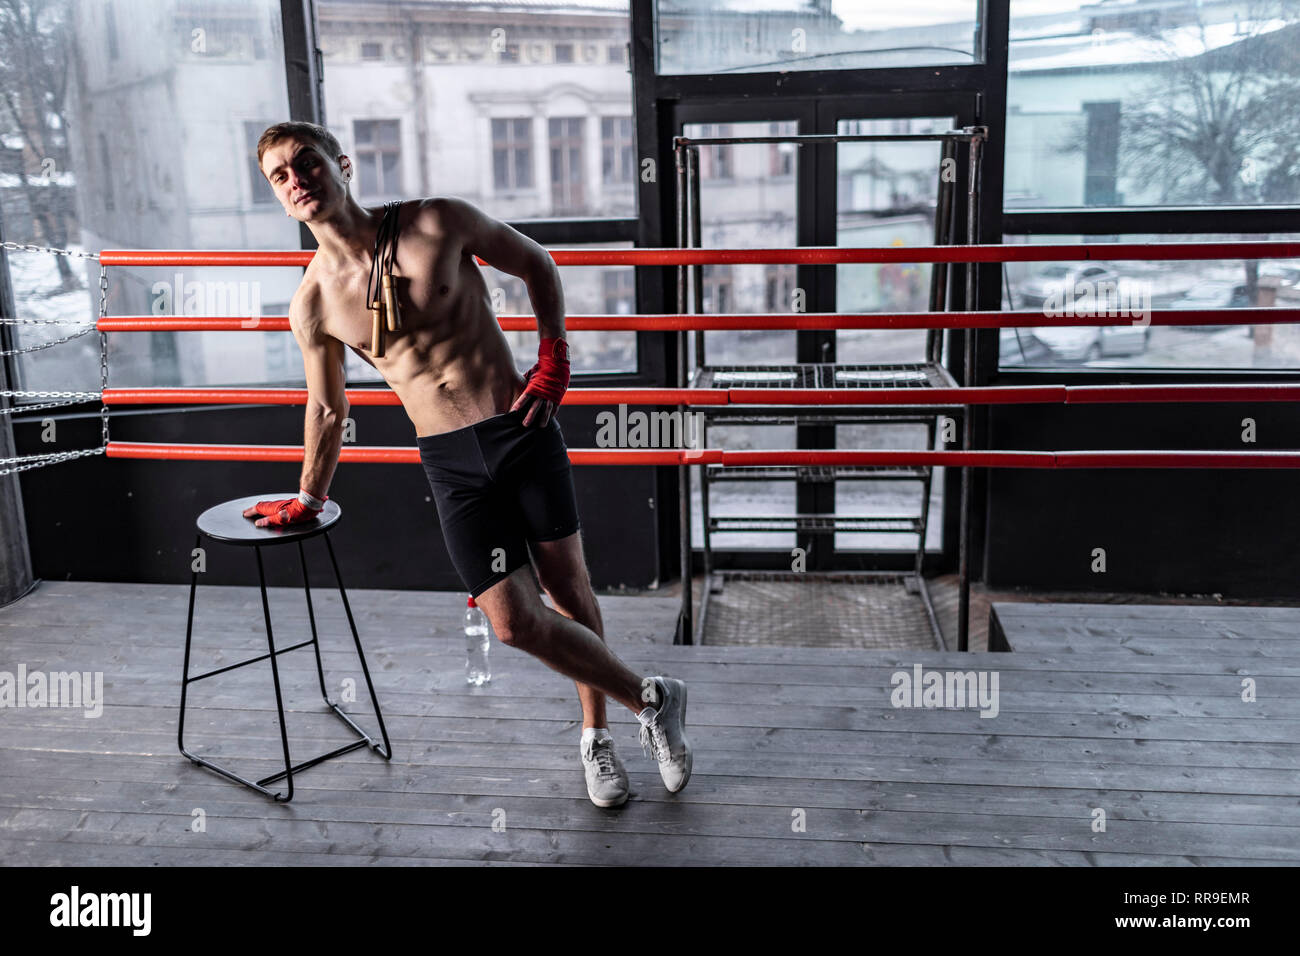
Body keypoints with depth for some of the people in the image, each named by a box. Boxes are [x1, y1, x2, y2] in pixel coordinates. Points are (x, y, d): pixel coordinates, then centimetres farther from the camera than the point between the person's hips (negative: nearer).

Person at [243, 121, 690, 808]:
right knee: (515, 622, -8)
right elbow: (327, 409, 14)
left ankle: (595, 733, 30)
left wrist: (554, 358, 0)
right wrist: (308, 500, 23)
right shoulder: (311, 305, 0)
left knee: (569, 589, 7)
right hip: (450, 464, 1)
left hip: (521, 431, -1)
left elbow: (537, 264, 8)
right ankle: (650, 699, 14)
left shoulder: (439, 223, -6)